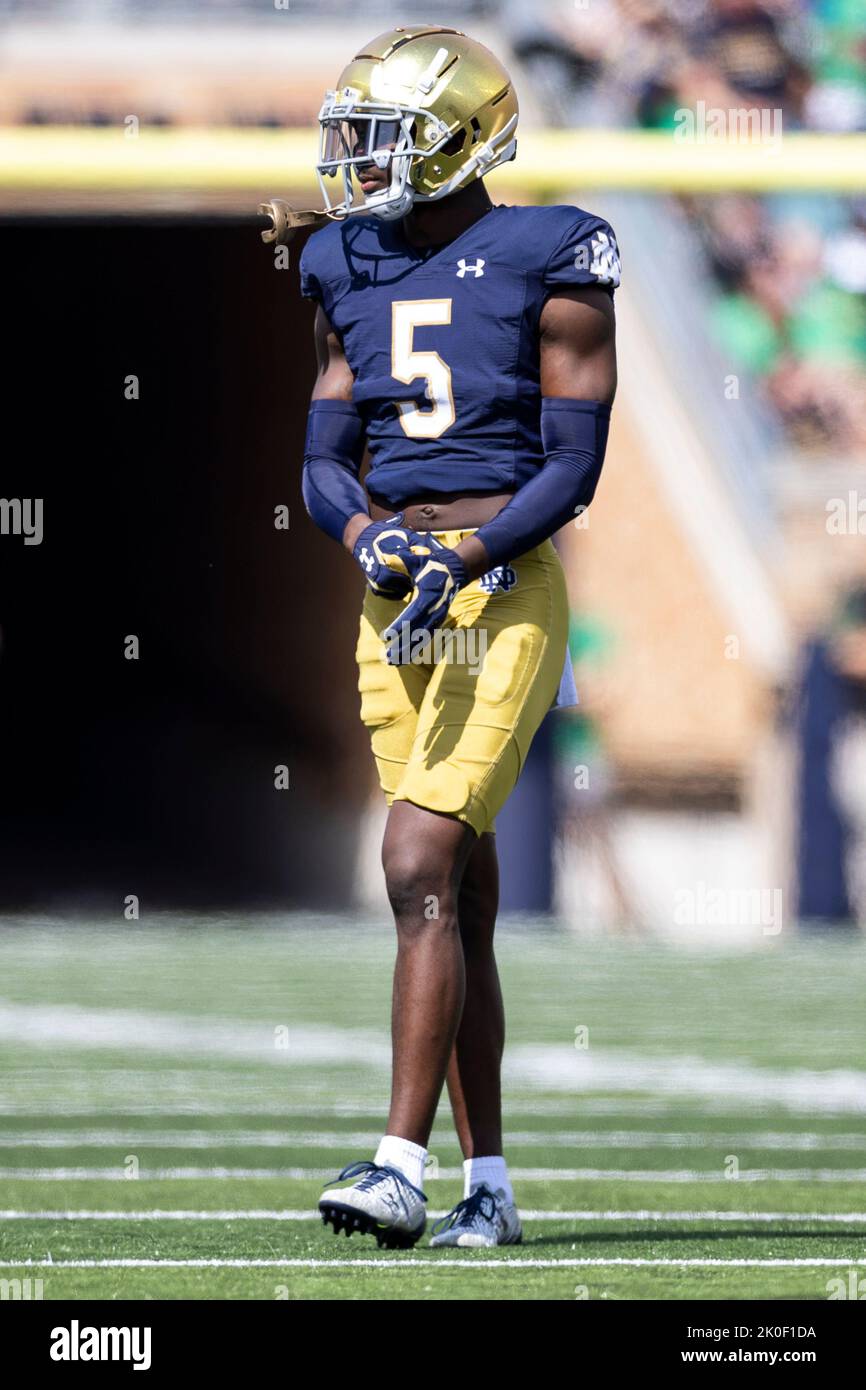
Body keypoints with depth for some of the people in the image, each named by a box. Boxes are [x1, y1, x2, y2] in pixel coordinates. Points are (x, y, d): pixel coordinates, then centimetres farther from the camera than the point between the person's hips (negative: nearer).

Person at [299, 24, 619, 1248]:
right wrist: (369, 537, -8)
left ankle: (401, 1166, -19)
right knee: (461, 897, 8)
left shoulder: (548, 263, -6)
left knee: (420, 870, -17)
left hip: (505, 596, -6)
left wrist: (463, 559, -20)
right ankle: (489, 1185, 13)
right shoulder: (353, 273, 13)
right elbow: (324, 462, 13)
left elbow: (575, 465, -8)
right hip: (397, 604, 6)